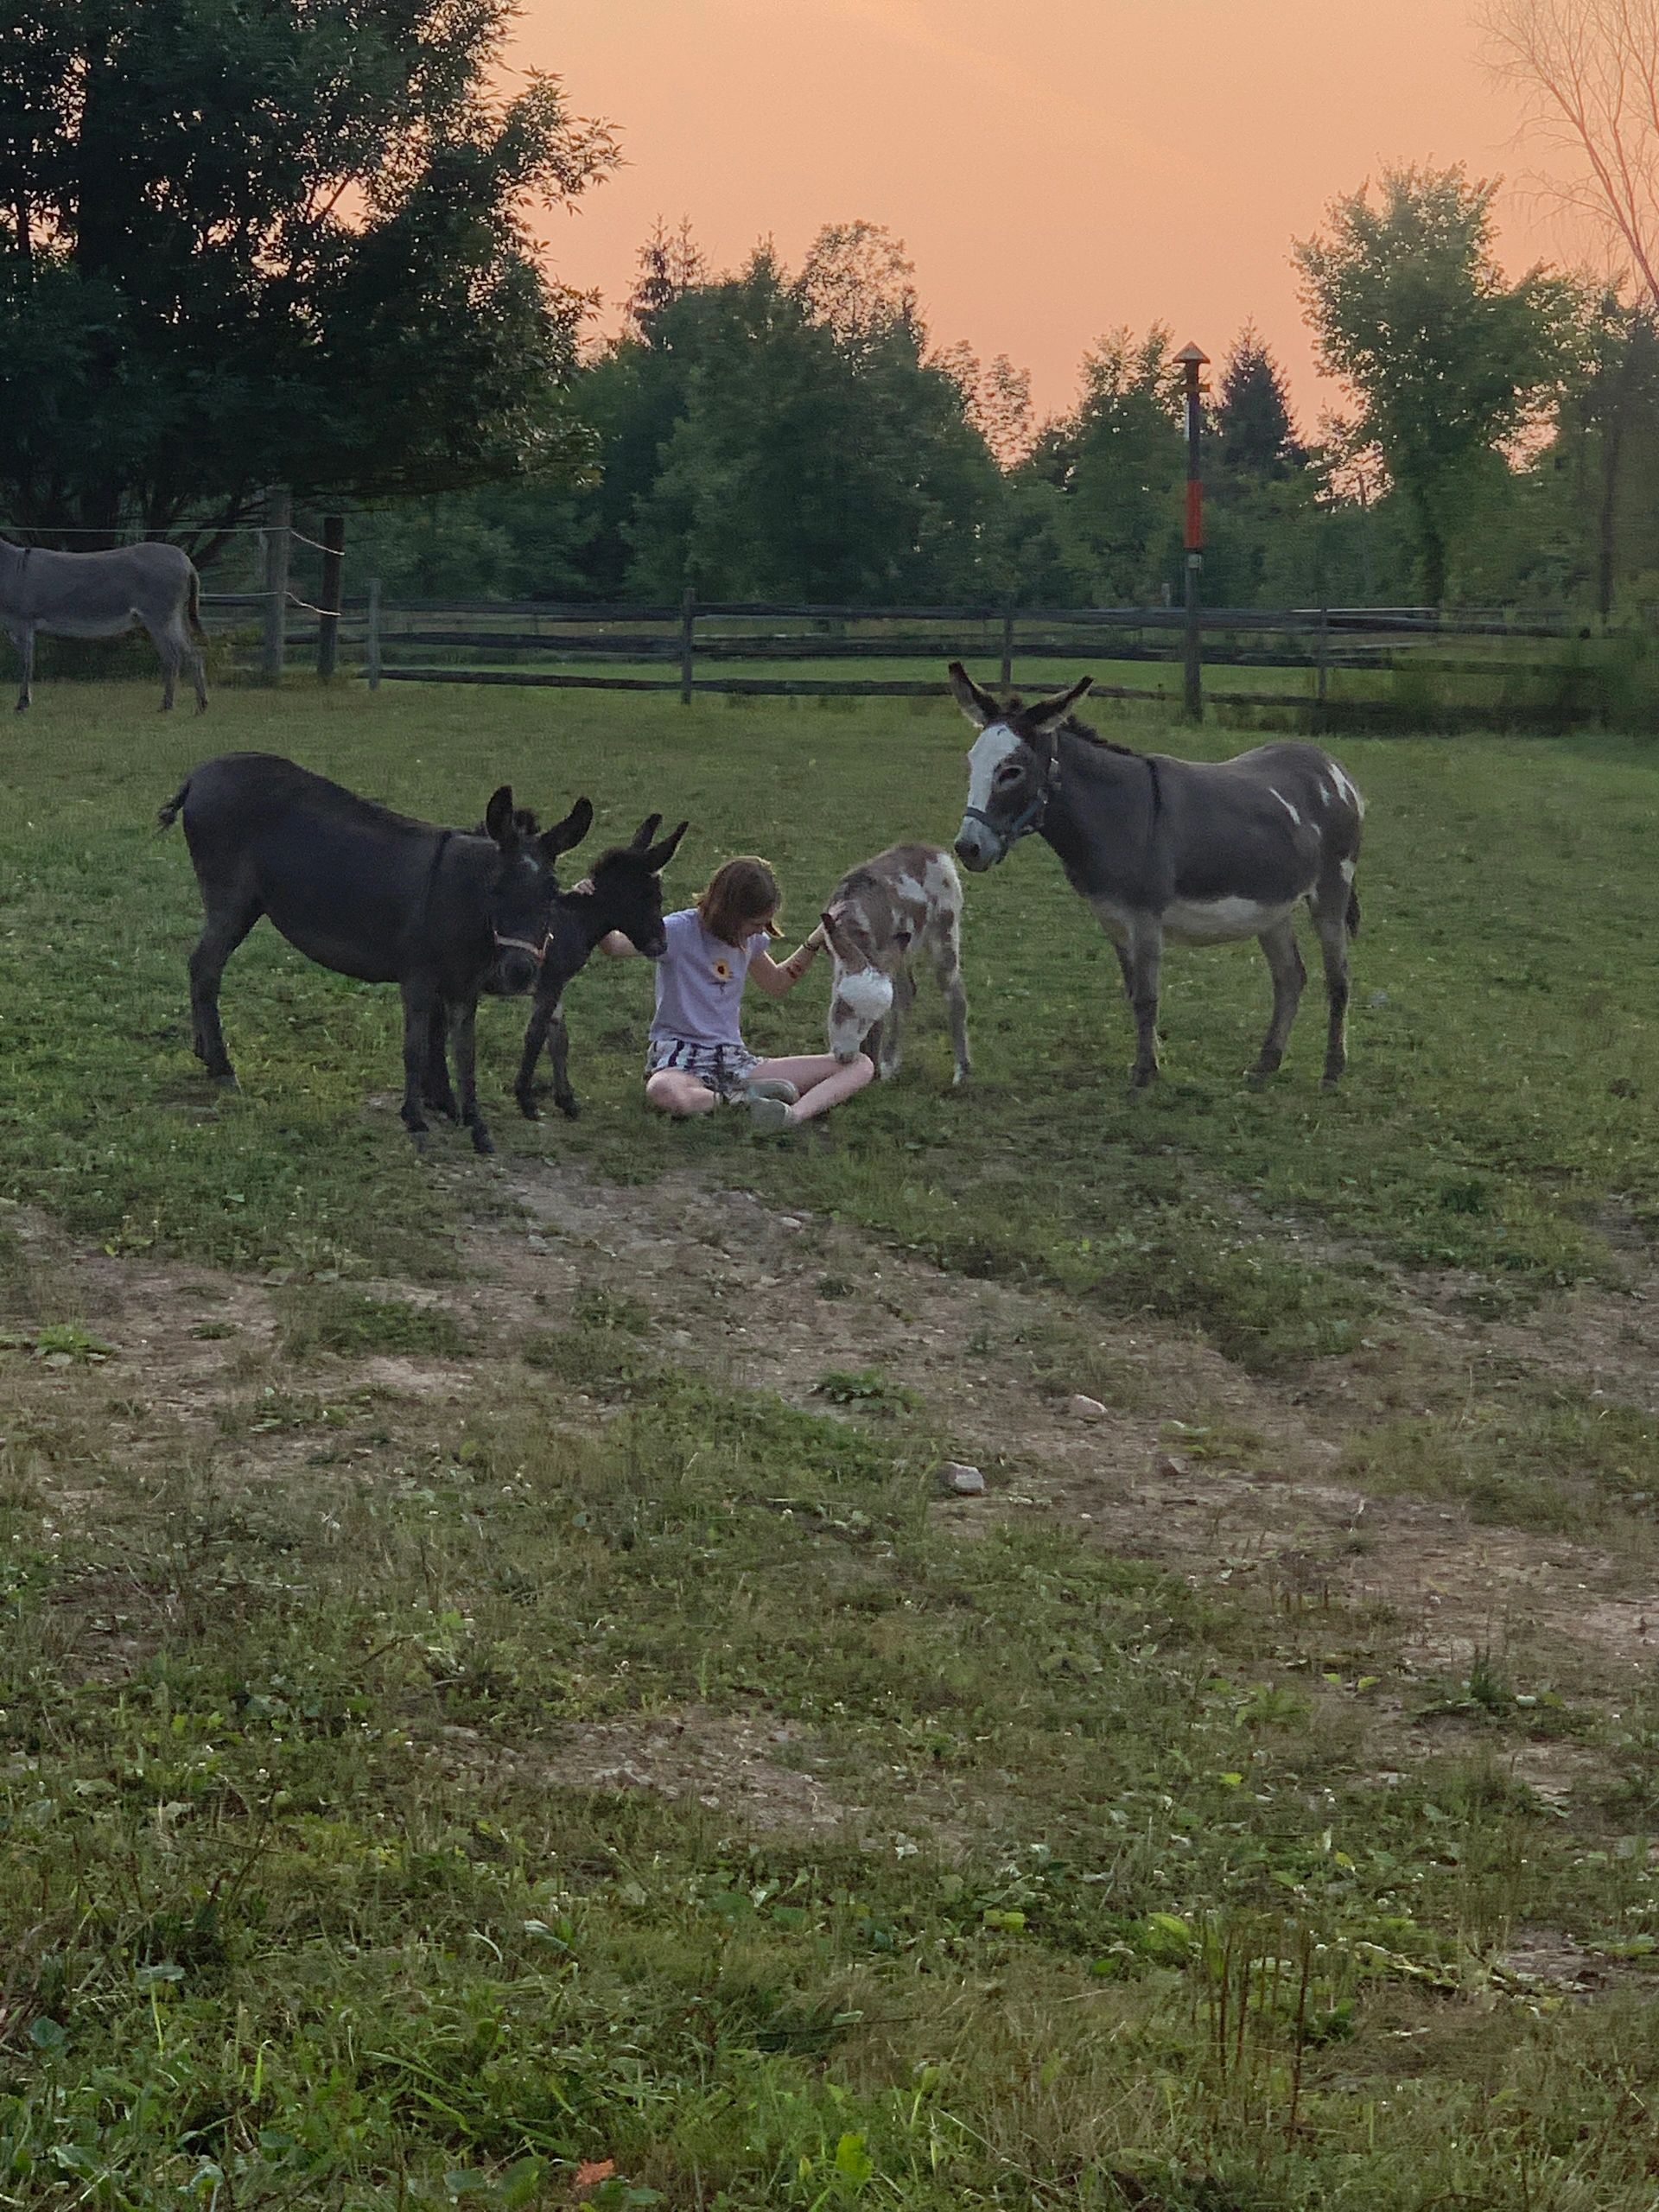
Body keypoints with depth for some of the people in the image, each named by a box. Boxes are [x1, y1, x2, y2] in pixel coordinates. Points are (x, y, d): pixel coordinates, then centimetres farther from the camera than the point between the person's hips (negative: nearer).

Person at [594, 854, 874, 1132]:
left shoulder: (750, 938, 11)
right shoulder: (680, 931, -10)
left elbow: (777, 986, 30)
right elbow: (615, 946, -24)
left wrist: (815, 943, 19)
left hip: (734, 1059, 6)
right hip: (680, 1056, -6)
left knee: (860, 1065, -10)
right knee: (663, 1092, -49)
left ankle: (794, 1115, -38)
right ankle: (742, 1097, -23)